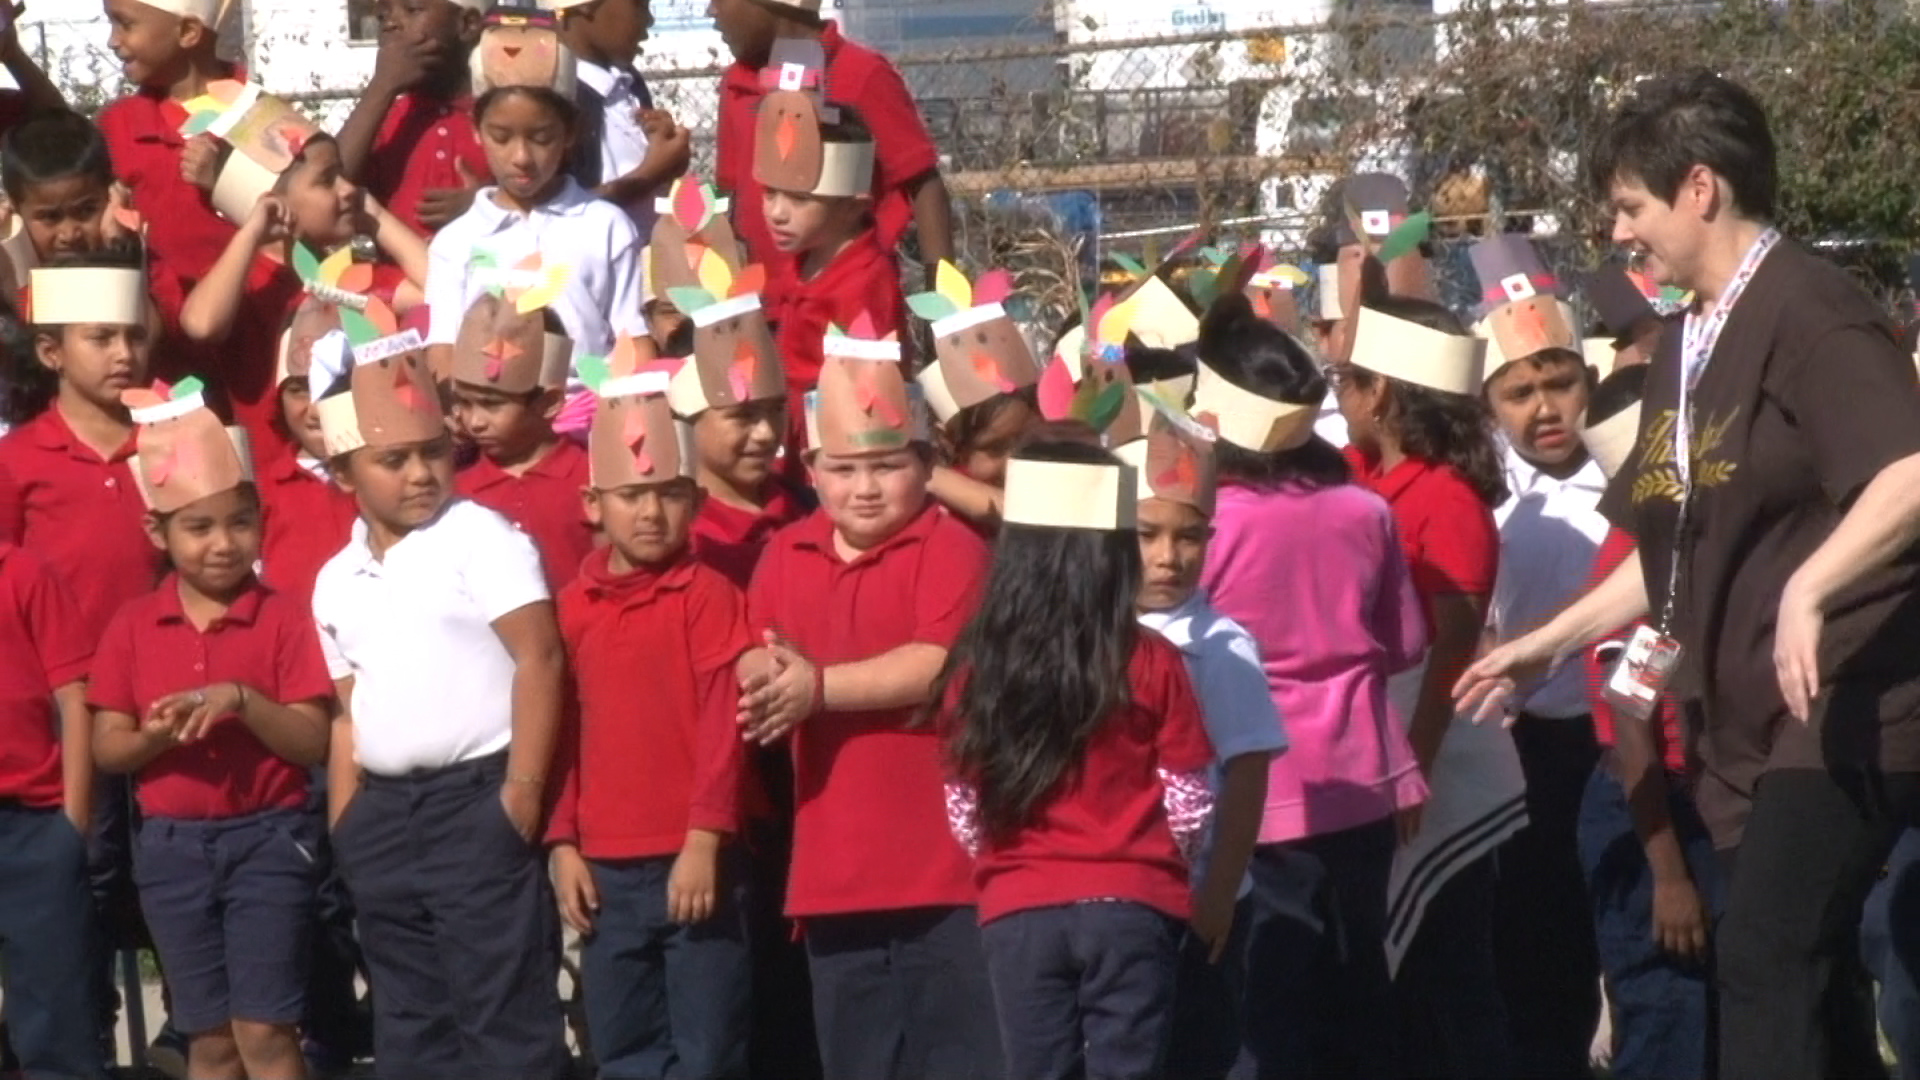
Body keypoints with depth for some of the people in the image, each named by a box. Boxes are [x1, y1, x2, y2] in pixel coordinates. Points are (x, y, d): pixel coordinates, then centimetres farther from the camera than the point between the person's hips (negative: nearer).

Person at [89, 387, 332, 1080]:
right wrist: (154, 737, -18)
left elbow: (314, 742, -8)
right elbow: (105, 747, 3)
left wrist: (241, 700, -23)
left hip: (267, 838, -3)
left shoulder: (282, 619, -4)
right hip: (171, 844, 3)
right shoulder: (132, 628, 3)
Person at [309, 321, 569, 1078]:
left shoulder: (482, 539, -7)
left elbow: (538, 659, -13)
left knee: (504, 1016, -6)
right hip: (384, 813, 7)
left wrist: (523, 791, -17)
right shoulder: (337, 581, 13)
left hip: (477, 801, -7)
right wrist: (344, 825, 11)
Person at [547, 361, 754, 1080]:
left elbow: (723, 724, -9)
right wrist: (563, 843, 5)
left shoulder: (708, 596, -5)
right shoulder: (576, 607, 8)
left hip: (693, 859, -5)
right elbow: (564, 730, 11)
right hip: (606, 865, 5)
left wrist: (704, 839, -15)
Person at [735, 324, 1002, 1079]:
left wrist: (821, 687, -22)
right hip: (834, 863, 6)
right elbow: (756, 663, 7)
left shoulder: (950, 548, -7)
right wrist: (766, 679, -16)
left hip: (943, 859, -6)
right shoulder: (786, 555, 11)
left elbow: (941, 664, -20)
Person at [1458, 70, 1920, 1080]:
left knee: (1762, 959, -17)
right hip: (1753, 720, 9)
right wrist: (1546, 642, 23)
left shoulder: (1806, 309, -13)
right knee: (1803, 977, 9)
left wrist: (1809, 590, -35)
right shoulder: (1689, 348, 16)